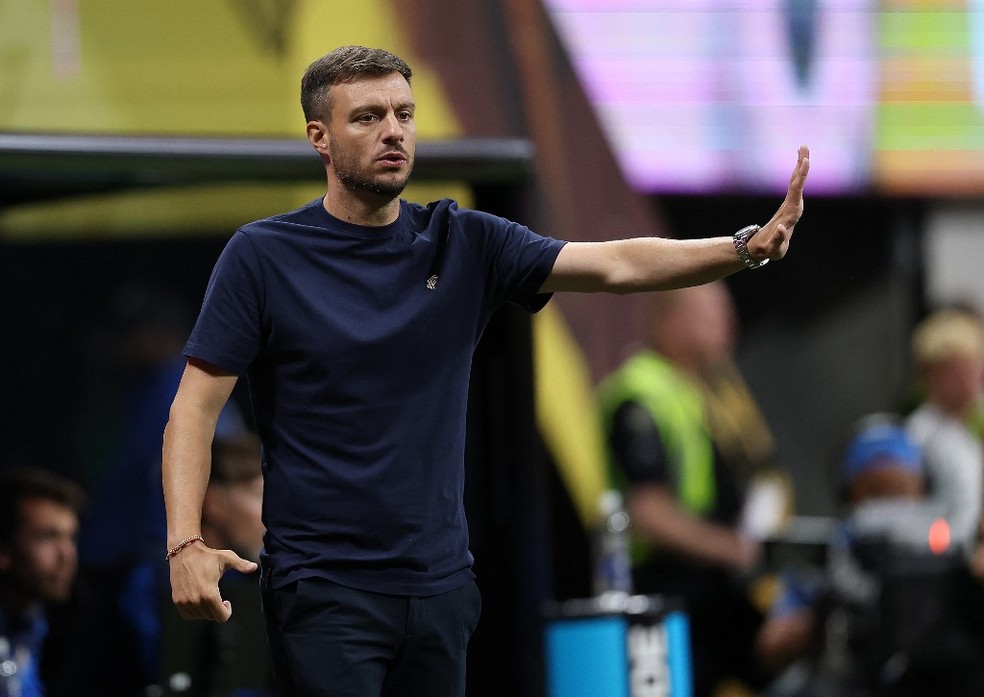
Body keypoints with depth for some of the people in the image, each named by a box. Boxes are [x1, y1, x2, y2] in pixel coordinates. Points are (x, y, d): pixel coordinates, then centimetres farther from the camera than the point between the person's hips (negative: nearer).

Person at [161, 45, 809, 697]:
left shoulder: (464, 243, 5)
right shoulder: (262, 256, -4)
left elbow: (616, 263, -4)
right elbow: (196, 407, -6)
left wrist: (748, 247, -20)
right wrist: (186, 543, -21)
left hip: (440, 583, 4)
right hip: (323, 588, -4)